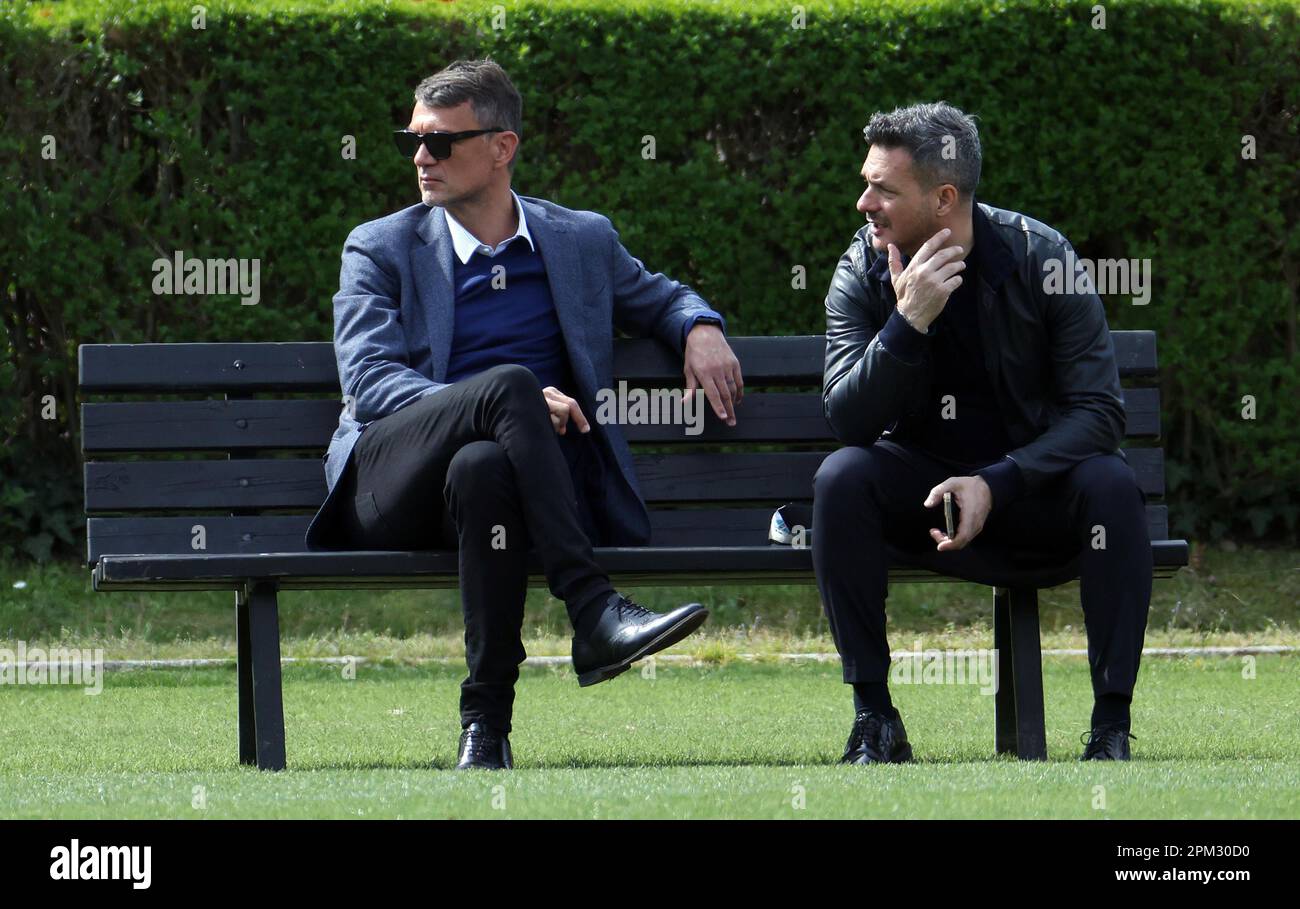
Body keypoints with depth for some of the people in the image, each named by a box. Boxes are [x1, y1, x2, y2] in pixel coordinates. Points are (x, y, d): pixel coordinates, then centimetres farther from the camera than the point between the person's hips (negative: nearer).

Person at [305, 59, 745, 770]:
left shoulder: (581, 240, 20)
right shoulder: (380, 250, 12)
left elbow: (656, 297, 39)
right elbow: (368, 380, -2)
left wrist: (700, 328, 13)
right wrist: (509, 399, -17)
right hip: (389, 491, -1)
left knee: (482, 467, -40)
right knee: (509, 382, -34)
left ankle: (486, 724, -38)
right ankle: (594, 615, -41)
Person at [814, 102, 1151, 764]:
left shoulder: (1040, 258, -13)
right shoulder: (862, 272, -8)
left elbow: (1098, 411, -15)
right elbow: (846, 419, -18)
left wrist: (996, 483, -28)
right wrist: (909, 321, -32)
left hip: (1030, 477, -1)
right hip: (918, 479, 1)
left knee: (1110, 484, -31)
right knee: (840, 479, -29)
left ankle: (1111, 726, -26)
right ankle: (874, 720, -24)